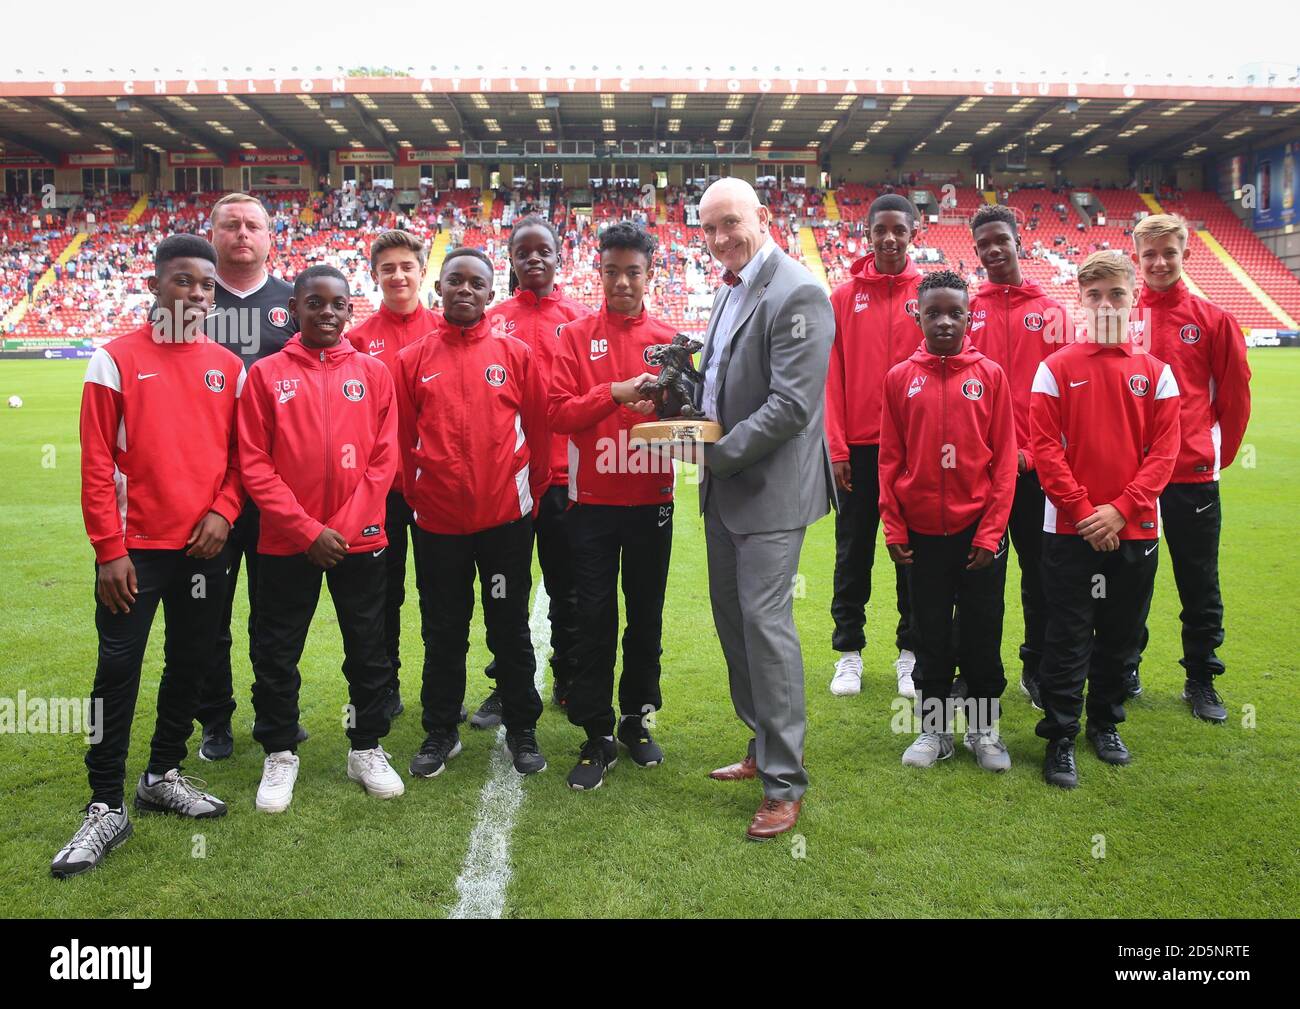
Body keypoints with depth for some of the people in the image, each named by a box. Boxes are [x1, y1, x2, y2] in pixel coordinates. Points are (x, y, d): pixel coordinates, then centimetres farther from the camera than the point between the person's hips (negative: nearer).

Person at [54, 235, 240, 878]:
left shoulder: (229, 368, 7)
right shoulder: (117, 359, -3)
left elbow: (241, 454, 10)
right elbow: (97, 462, -6)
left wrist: (223, 511, -7)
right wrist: (109, 549, -11)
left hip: (205, 545, 4)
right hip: (135, 548, -3)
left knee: (189, 663, 12)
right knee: (119, 668, -2)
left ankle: (163, 775, 30)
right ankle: (107, 807, 10)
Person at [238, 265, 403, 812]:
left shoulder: (372, 372, 3)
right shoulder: (266, 374, 0)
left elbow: (383, 457, 1)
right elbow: (254, 464, -5)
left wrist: (346, 526, -8)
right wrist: (307, 530, -12)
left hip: (361, 540, 1)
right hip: (287, 543, -1)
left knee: (369, 652, 10)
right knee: (276, 655, 9)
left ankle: (367, 750, 27)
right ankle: (279, 754, 27)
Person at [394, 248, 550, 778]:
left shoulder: (516, 354, 0)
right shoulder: (413, 360, 2)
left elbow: (539, 429, 3)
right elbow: (402, 438, 6)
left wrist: (532, 495, 4)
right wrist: (416, 496, 6)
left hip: (506, 516, -1)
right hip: (437, 520, 1)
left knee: (510, 628, 10)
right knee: (443, 631, 12)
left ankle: (521, 729, 25)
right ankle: (440, 731, 28)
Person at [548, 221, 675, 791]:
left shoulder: (668, 339, 5)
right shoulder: (577, 336, 2)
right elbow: (558, 412, -6)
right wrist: (615, 393, -19)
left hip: (652, 499, 2)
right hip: (593, 500, -1)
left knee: (646, 614, 10)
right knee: (595, 617, 2)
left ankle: (637, 719, 26)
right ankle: (598, 734, 13)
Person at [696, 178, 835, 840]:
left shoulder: (797, 294, -15)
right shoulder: (728, 291, 14)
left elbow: (792, 405, -21)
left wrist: (719, 453, -17)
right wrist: (691, 400, 2)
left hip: (770, 488, -9)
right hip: (723, 486, 9)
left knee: (764, 621, -8)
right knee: (731, 616, 15)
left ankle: (785, 780, 6)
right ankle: (763, 748, 31)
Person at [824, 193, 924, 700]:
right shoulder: (845, 296, 4)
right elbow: (832, 376, 0)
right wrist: (836, 448, -6)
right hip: (859, 447, 0)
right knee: (853, 552, 8)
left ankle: (911, 651, 21)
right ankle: (849, 651, 20)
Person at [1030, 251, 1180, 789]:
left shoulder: (1155, 372, 5)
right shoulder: (1057, 367, -1)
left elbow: (1164, 451, -1)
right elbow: (1045, 446, -7)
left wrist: (1120, 509, -12)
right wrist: (1083, 511, -14)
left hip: (1135, 530, 3)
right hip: (1070, 530, -2)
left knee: (1120, 635, 14)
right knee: (1068, 639, 1)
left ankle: (1106, 722, 31)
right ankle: (1060, 738, 12)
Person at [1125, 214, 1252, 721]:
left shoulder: (1213, 319, 0)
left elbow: (1234, 394, 4)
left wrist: (1221, 452, 4)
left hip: (1193, 472, 0)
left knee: (1200, 584, 8)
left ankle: (1201, 680, 22)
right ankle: (1125, 669, 26)